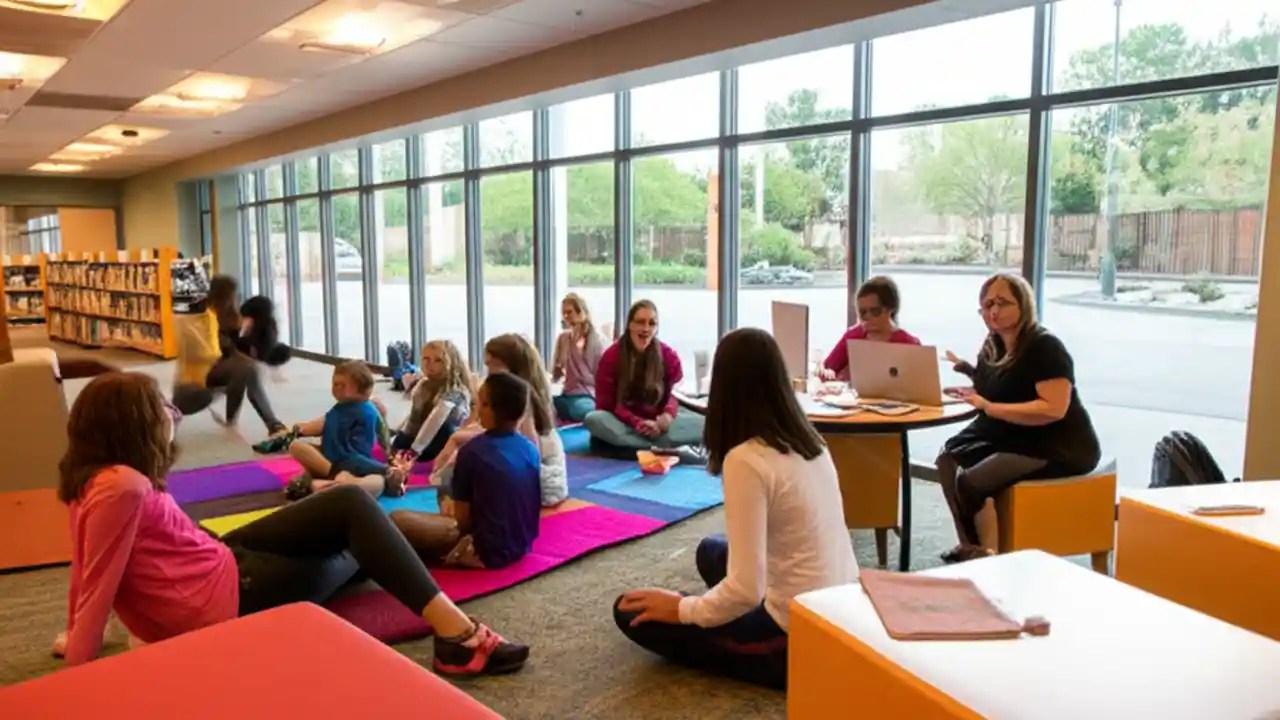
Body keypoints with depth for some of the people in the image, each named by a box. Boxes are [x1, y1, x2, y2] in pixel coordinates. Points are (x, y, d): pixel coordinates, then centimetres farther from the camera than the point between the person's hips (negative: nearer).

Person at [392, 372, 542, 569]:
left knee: (397, 519, -11)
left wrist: (451, 506, 12)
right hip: (522, 545, 7)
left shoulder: (472, 451, -17)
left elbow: (462, 519, -11)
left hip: (490, 550, -7)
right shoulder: (531, 450, 0)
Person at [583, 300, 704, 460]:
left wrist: (668, 414, -20)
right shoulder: (611, 356, -7)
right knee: (592, 419, -35)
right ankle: (663, 450, -38)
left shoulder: (668, 355, -2)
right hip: (623, 423, -1)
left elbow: (674, 394, 5)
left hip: (656, 424, 1)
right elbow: (606, 404, -8)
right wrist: (637, 423, -23)